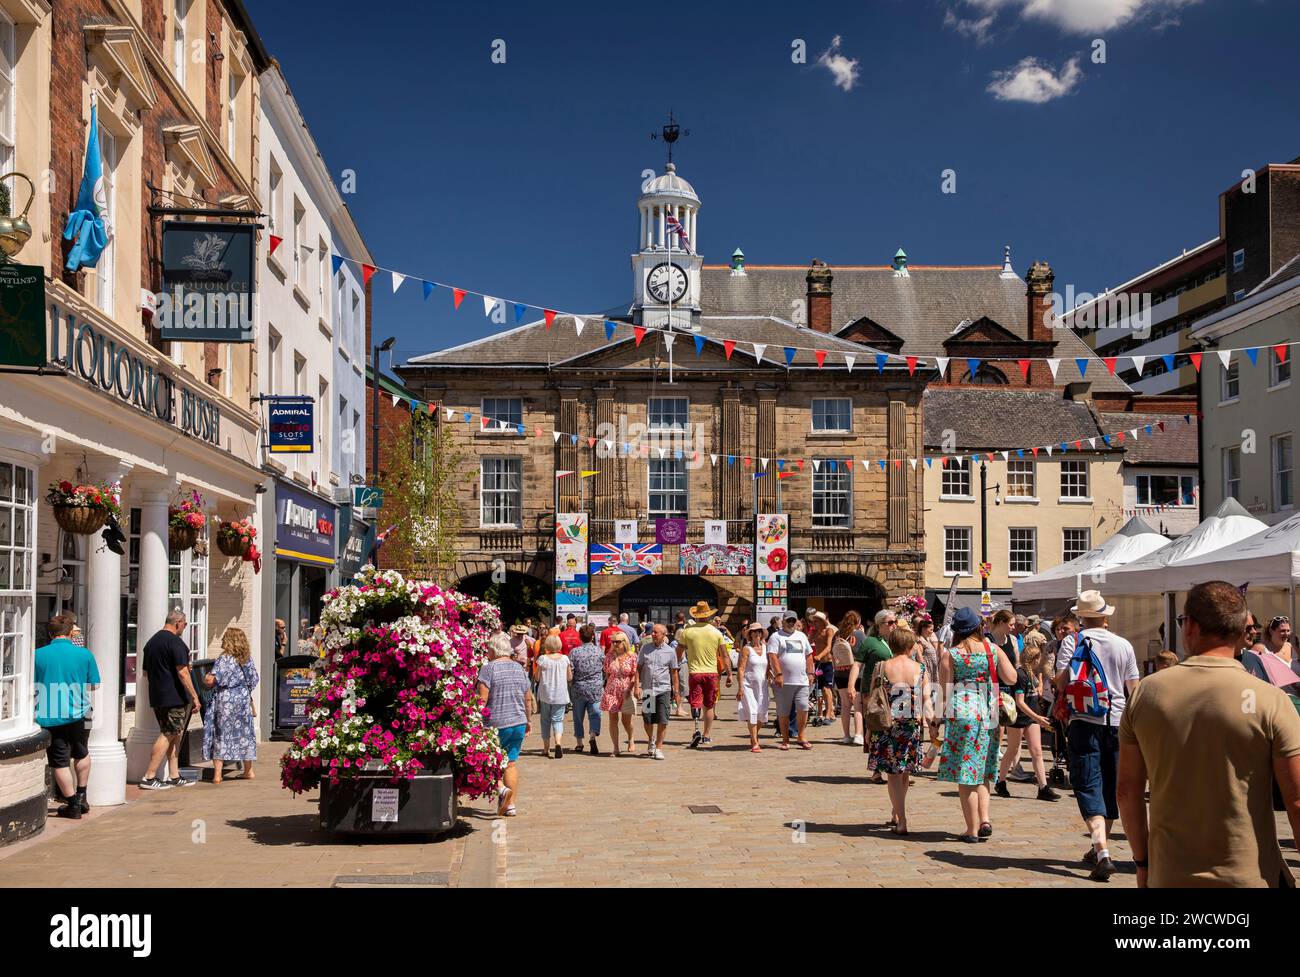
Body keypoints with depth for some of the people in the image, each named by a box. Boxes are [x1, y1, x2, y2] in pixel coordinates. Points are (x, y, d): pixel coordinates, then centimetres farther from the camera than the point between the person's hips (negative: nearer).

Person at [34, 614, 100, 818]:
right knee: (82, 754, 24)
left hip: (50, 717, -1)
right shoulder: (84, 654, -3)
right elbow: (94, 686, 5)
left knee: (60, 762, 5)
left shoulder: (38, 655, -4)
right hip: (79, 715, 1)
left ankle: (73, 805, 8)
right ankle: (81, 797, 27)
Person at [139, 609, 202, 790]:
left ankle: (175, 777, 16)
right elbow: (182, 672, -18)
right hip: (174, 697, -9)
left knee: (174, 735, 14)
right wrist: (195, 696, -15)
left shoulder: (151, 641, 15)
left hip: (156, 697, 9)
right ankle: (149, 777, -8)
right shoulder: (175, 642, -13)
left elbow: (146, 671, 22)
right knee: (168, 735, -6)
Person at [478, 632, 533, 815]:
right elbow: (528, 699, 15)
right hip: (518, 723, 5)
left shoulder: (489, 668, -9)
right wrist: (528, 720, 26)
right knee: (511, 763, 10)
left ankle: (501, 789, -17)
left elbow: (482, 699, -16)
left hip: (495, 724, -5)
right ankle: (511, 805, 8)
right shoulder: (520, 668, 10)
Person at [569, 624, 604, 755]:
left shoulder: (574, 652, -6)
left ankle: (579, 743, 20)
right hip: (596, 688, 0)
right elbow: (606, 669, 4)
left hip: (579, 689, 0)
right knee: (595, 714, 0)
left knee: (578, 716, 13)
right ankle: (593, 736, -24)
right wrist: (603, 684, 19)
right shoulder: (599, 651, -2)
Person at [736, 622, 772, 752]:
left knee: (762, 714, 3)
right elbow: (741, 668, -9)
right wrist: (740, 687, -15)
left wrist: (769, 681, 13)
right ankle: (755, 744, -9)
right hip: (748, 684, -4)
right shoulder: (746, 649, -5)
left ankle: (753, 737, 29)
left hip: (762, 685, 4)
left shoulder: (765, 648, 9)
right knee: (752, 713, -11)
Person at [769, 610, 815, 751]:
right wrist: (778, 674, -17)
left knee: (803, 708, -7)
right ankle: (785, 740, 10)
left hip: (801, 681, 4)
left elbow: (809, 655, 22)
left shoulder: (802, 636, 19)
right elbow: (773, 656, -9)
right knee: (783, 712, 2)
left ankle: (801, 737, 5)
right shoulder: (776, 637, 1)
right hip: (784, 681, -3)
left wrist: (810, 673, 12)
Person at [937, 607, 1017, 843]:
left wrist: (941, 716, 9)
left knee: (965, 774, 1)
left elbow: (944, 689, -5)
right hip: (989, 715, 4)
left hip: (961, 714, -4)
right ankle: (985, 819, 3)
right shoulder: (993, 650, 5)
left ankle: (972, 829, 2)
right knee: (982, 772, 18)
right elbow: (1011, 678, 4)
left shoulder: (951, 655, -3)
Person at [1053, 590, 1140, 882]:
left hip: (1084, 723, -3)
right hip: (1117, 721, 3)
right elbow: (1134, 689, 7)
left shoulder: (1071, 641, -4)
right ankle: (1099, 849, 27)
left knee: (1089, 787, -3)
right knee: (1110, 787, 15)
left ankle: (1102, 853, -19)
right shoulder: (1123, 645, 2)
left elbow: (1060, 683, -10)